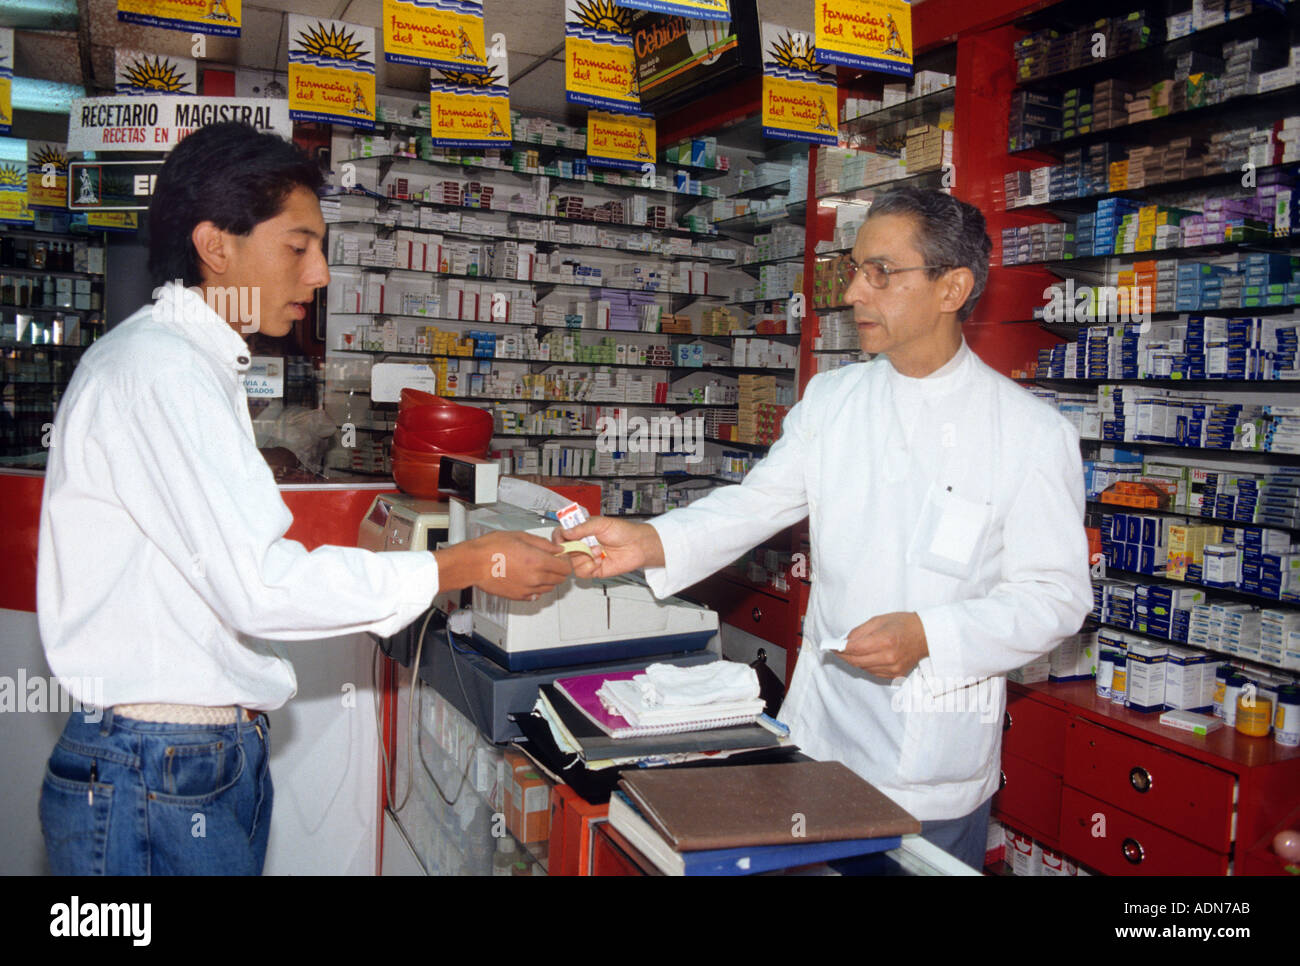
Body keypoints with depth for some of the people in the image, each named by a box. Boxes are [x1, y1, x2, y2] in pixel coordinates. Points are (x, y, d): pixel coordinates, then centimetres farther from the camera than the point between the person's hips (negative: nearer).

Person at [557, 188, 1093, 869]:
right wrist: (650, 543, -16)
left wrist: (928, 635, -24)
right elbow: (756, 504, 1)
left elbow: (1057, 595, -10)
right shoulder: (829, 399, 3)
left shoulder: (1033, 432, -11)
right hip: (819, 726, 4)